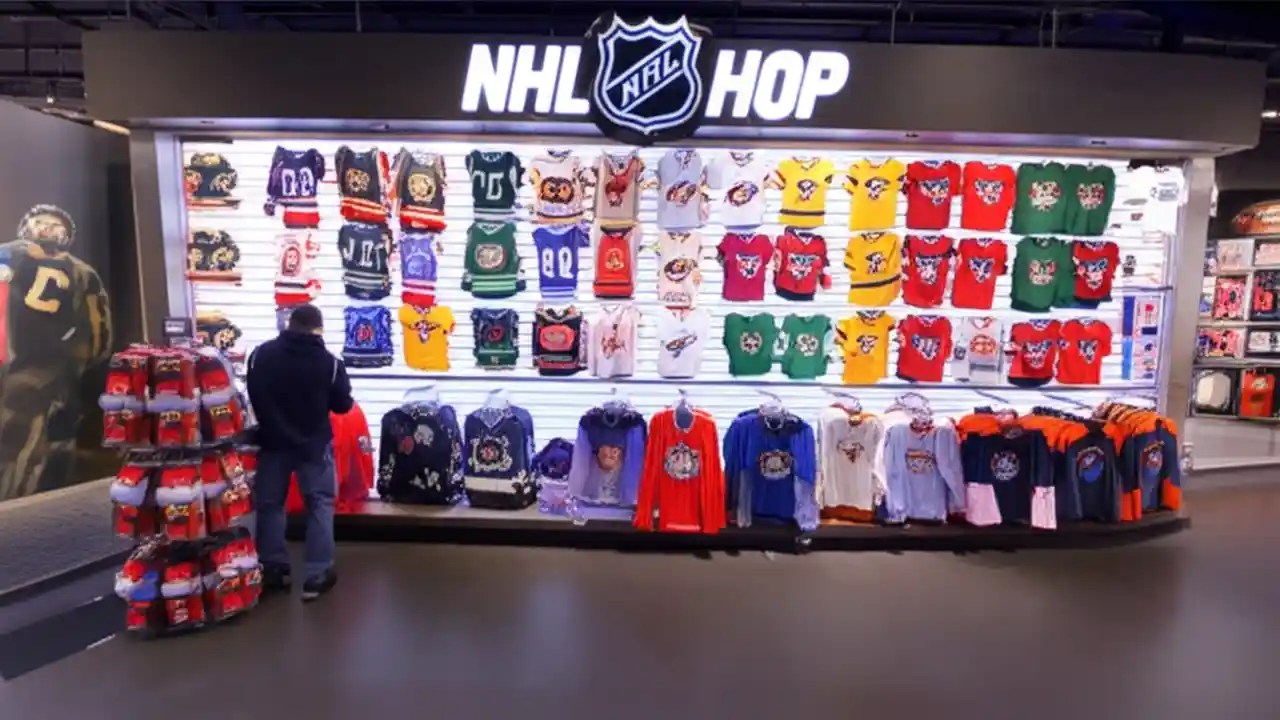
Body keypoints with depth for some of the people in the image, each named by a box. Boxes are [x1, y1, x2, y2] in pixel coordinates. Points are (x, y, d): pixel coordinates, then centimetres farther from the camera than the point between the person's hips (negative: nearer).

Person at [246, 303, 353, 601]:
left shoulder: (260, 354, -3)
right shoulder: (329, 362, -15)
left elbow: (252, 396, 7)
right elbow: (343, 406, -5)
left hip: (272, 441, 3)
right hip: (313, 444, -3)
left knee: (270, 503, 17)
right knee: (320, 504, 6)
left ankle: (274, 568, 24)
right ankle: (317, 576, 6)